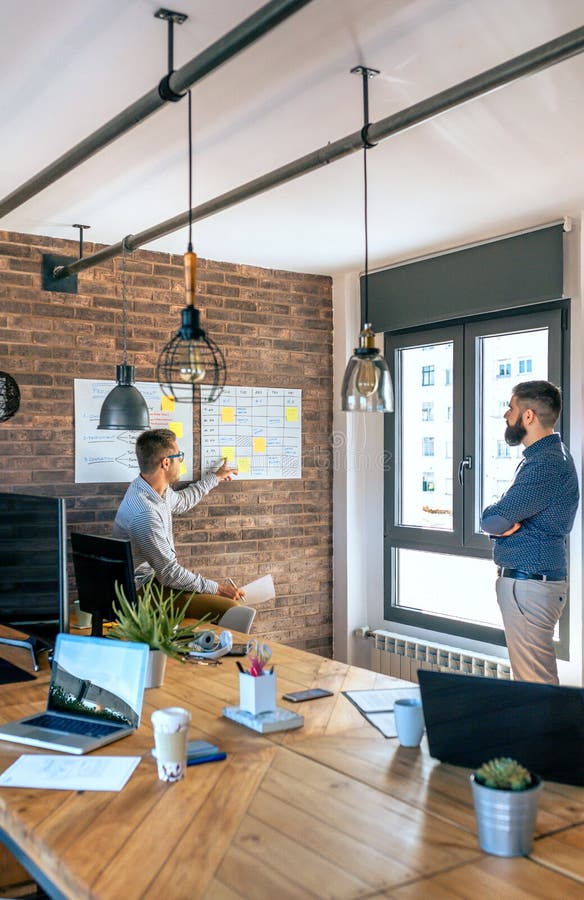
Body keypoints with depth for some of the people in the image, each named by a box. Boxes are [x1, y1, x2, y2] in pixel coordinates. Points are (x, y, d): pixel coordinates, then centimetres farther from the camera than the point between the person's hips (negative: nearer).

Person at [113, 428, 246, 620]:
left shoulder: (158, 489, 1)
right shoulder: (144, 515, -29)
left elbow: (180, 502, 27)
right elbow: (169, 574, -24)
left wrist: (215, 478, 36)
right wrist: (217, 588, -16)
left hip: (158, 576, 10)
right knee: (229, 609, -21)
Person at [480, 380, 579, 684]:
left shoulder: (547, 466, -20)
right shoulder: (540, 457, 15)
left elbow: (492, 521, -22)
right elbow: (505, 517, 15)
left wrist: (498, 520, -1)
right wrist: (505, 522, -6)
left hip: (529, 585, -11)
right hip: (525, 581, 11)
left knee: (536, 684, -5)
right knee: (532, 677, 18)